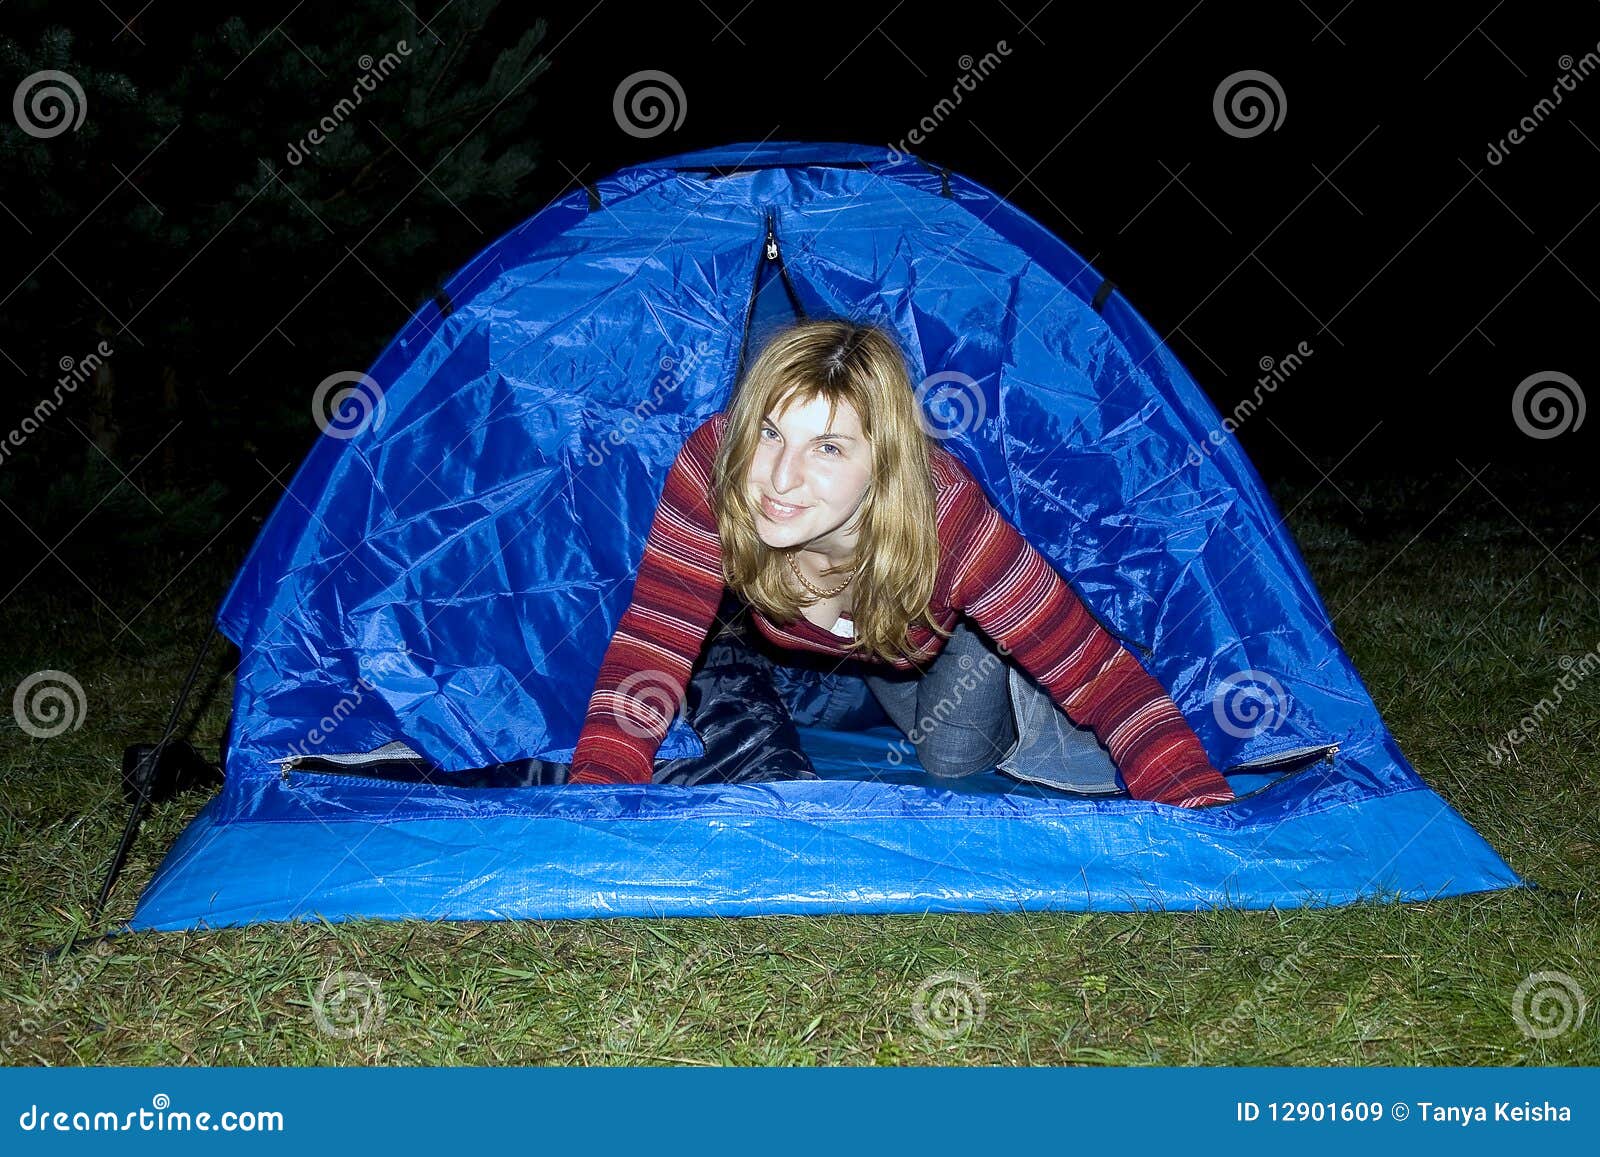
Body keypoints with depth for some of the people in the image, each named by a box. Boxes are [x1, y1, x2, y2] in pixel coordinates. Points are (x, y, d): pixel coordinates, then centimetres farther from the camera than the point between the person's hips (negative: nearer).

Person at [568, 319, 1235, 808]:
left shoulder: (947, 519, -47)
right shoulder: (710, 470, -42)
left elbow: (1105, 680, -45)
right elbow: (649, 655, -42)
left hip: (951, 615, -2)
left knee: (952, 759, -4)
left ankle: (1005, 706, 27)